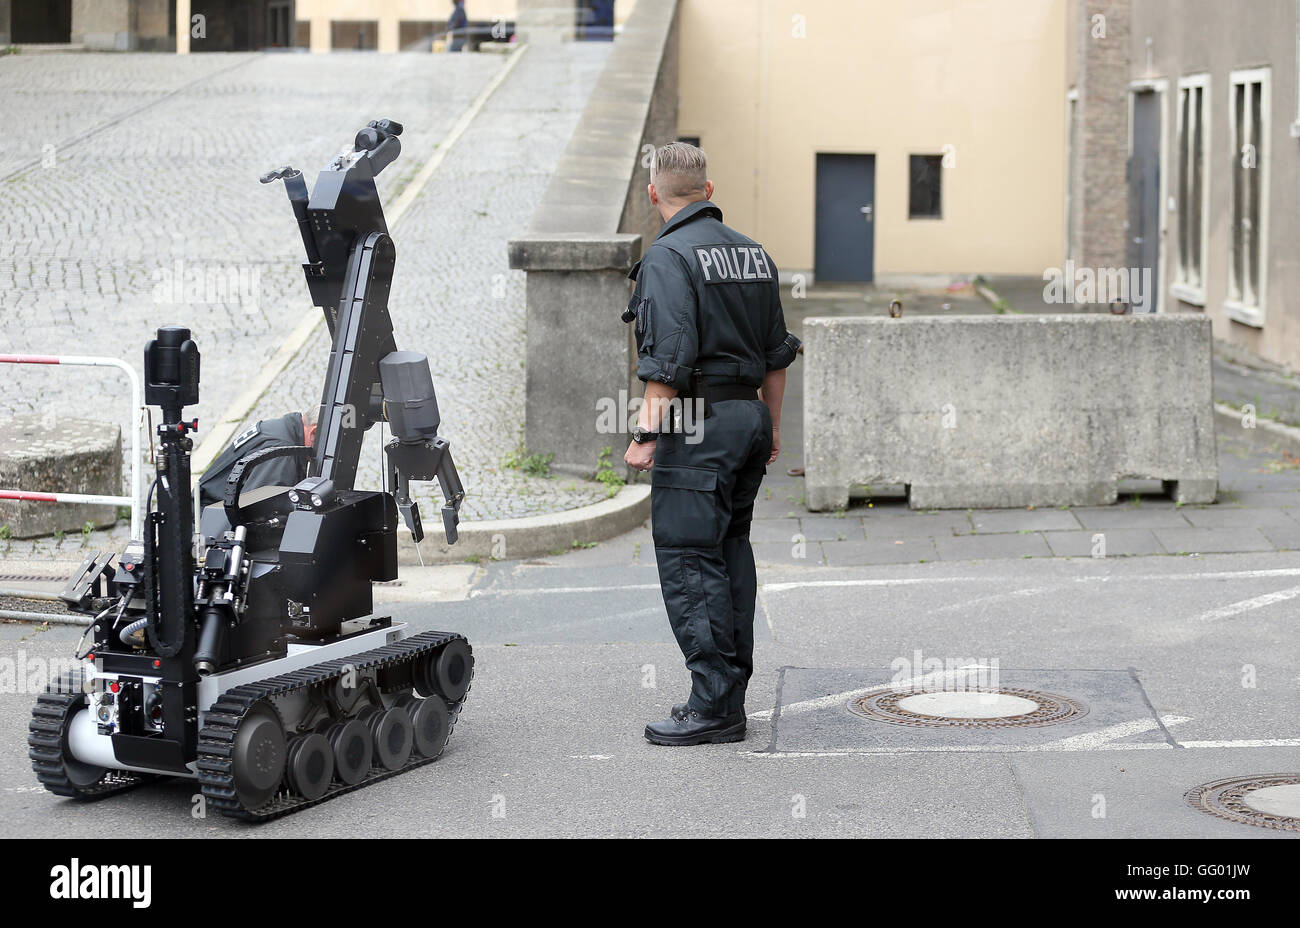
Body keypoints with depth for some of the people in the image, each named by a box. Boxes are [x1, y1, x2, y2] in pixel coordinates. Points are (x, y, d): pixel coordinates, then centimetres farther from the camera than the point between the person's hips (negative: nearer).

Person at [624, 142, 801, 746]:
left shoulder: (669, 256, -11)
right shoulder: (753, 254, 13)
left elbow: (669, 360, -19)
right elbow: (776, 351, 17)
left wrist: (646, 435, -15)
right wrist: (771, 426, 25)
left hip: (696, 423, -8)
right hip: (749, 414, 8)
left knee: (688, 562, -5)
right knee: (731, 551, 14)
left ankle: (714, 706, -7)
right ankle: (730, 691, 17)